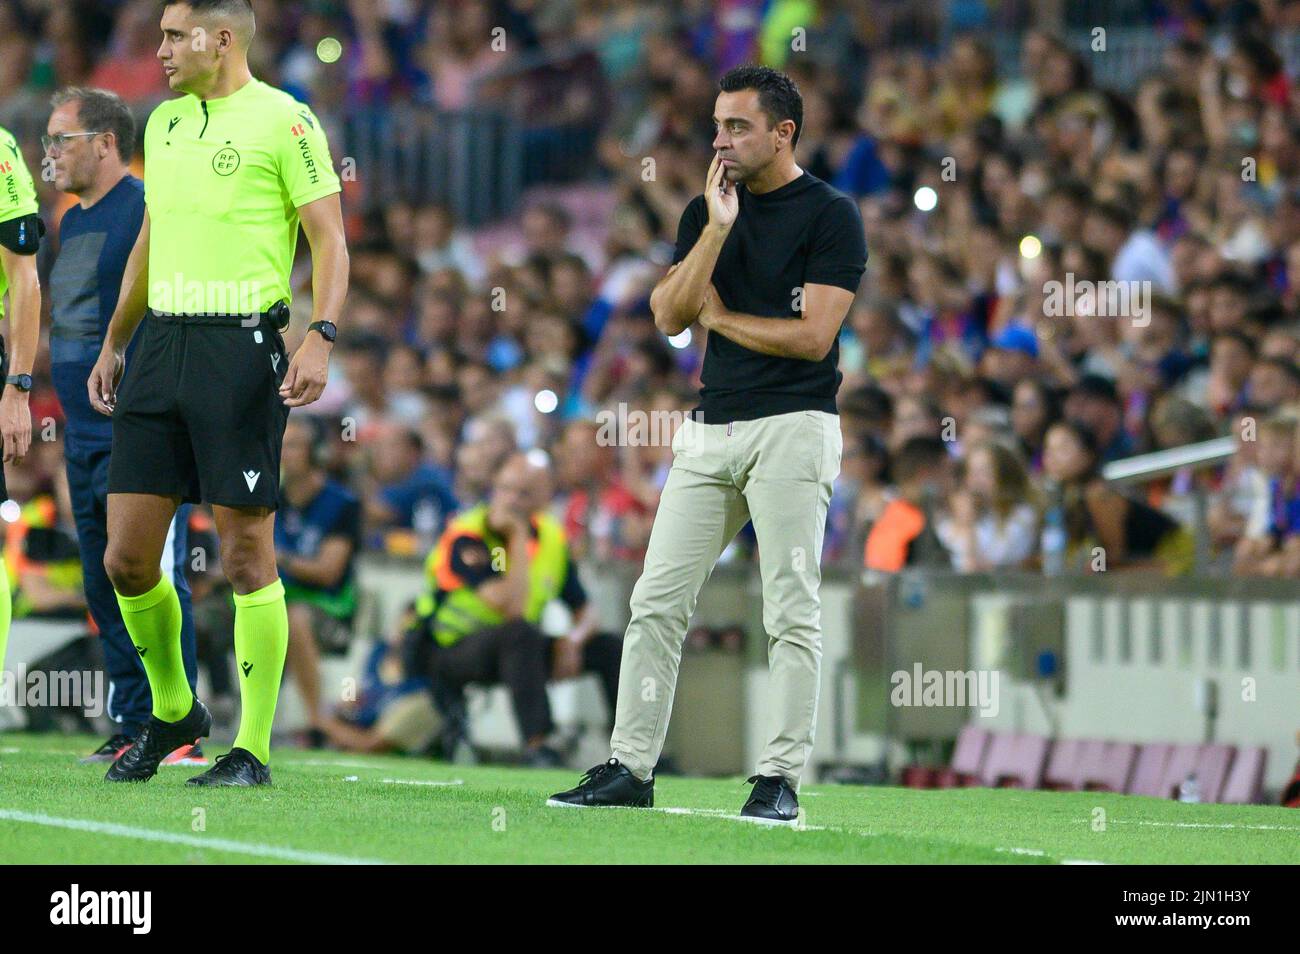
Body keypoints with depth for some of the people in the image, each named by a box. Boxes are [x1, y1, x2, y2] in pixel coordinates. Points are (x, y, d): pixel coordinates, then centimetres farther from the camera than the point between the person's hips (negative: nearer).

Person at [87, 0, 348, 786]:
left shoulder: (284, 121, -5)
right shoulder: (165, 122, 16)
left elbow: (330, 238, -8)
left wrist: (321, 338, -20)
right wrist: (113, 345, 27)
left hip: (241, 346, -7)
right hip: (162, 341, 7)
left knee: (246, 552, -4)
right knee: (126, 557, 3)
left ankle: (253, 749, 3)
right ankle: (172, 711, 24)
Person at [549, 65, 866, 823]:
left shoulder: (831, 216, -4)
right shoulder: (705, 211, 13)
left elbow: (812, 335, -13)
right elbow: (670, 315, 2)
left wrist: (717, 315, -2)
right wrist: (717, 228, -7)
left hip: (793, 426, -6)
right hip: (711, 428, 6)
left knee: (791, 612, -6)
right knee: (657, 602, 3)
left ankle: (781, 779, -3)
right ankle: (630, 767, 7)